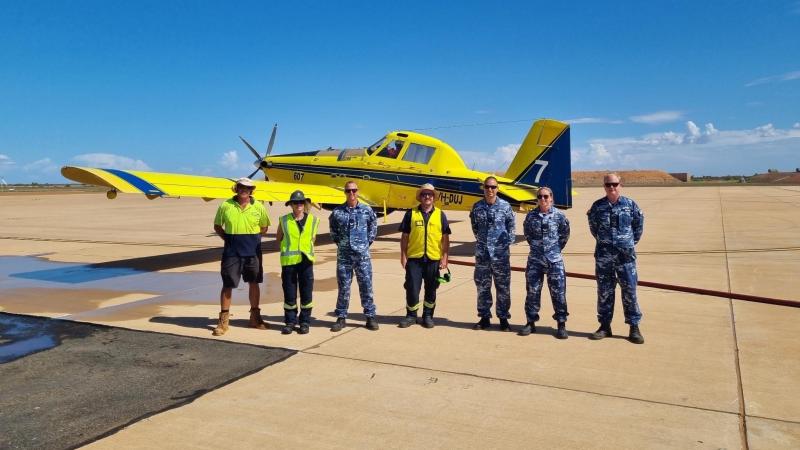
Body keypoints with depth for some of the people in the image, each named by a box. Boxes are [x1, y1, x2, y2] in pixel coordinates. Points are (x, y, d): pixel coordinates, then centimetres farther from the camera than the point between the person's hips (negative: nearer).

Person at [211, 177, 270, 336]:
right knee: (227, 284, 0)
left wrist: (253, 238, 0)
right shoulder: (226, 205, -1)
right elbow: (217, 226, 9)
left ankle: (255, 317, 24)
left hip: (252, 251, 2)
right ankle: (223, 320, 9)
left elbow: (264, 227, 12)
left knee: (254, 283, 11)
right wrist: (228, 238, -3)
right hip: (231, 251, -2)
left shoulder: (258, 207, 2)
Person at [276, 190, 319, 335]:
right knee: (289, 293, 5)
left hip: (306, 260, 0)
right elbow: (278, 238, 15)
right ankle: (290, 322, 17)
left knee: (306, 293, 4)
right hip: (288, 260, 0)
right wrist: (289, 245, 7)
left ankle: (304, 322, 16)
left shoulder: (313, 220, 5)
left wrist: (306, 246, 6)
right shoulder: (284, 220, 3)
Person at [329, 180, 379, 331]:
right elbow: (333, 231, 17)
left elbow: (373, 228, 12)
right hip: (343, 255, 1)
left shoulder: (367, 210, 1)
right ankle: (341, 317, 15)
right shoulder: (337, 212, 2)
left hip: (362, 255, -1)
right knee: (343, 287, 6)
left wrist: (367, 242, 7)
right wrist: (339, 242, 10)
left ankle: (370, 317, 11)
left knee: (366, 285, 2)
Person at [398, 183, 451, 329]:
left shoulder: (440, 215, 6)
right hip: (414, 258, -1)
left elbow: (445, 238, 6)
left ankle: (428, 316, 22)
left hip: (433, 259, 1)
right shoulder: (411, 214, 4)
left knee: (431, 290, 9)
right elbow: (404, 237, 5)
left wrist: (445, 257, 0)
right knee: (412, 288, 0)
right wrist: (403, 256, 0)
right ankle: (411, 315, 15)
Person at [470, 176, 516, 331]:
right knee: (482, 286, 8)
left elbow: (511, 226, 8)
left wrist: (508, 241, 2)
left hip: (501, 252, -2)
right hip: (482, 252, 2)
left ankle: (503, 318, 14)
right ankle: (484, 317, 19)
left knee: (503, 286, 4)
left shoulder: (505, 206, -2)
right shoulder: (477, 206, 3)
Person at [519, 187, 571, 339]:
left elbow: (565, 234, 8)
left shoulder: (559, 215, -4)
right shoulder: (531, 216, 1)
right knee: (532, 291, 6)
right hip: (535, 259, 2)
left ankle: (561, 324, 10)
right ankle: (531, 322, 17)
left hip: (554, 259, -2)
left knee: (558, 292, 0)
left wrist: (557, 248, 8)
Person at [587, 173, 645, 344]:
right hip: (603, 255, 1)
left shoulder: (630, 205, 0)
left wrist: (631, 243, 12)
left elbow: (639, 225, 11)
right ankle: (604, 326, 16)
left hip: (625, 255, -1)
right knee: (604, 291, 6)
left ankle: (634, 327, 8)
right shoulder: (597, 206, 3)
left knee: (629, 291, 0)